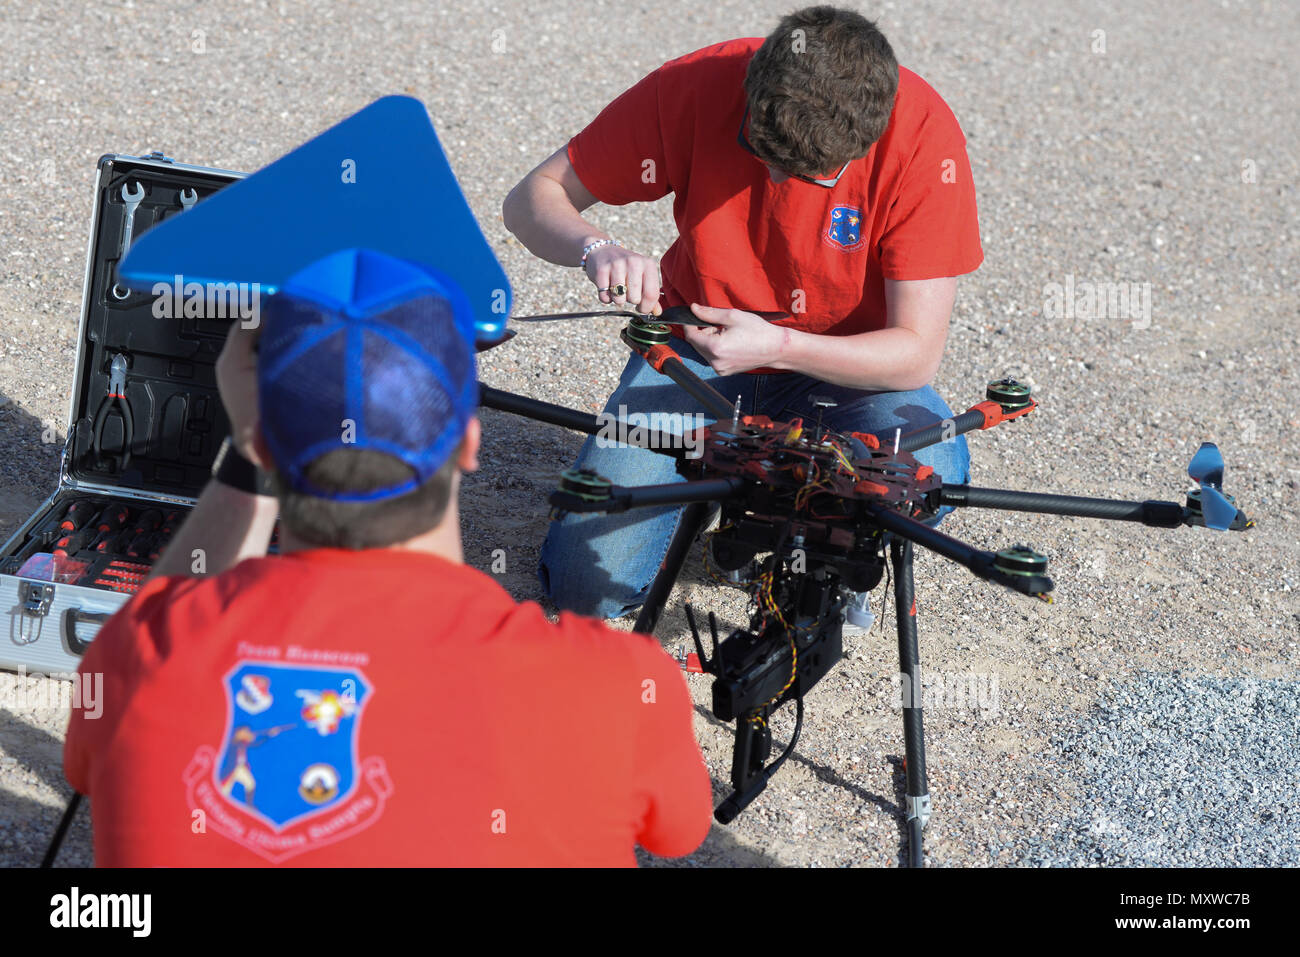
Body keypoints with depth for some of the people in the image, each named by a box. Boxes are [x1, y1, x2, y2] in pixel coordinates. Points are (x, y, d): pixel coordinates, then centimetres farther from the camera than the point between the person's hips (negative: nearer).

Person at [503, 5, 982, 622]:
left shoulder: (923, 134, -24)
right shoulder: (694, 88, -21)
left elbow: (917, 353, -23)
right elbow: (532, 198, -13)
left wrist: (778, 347, -37)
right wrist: (596, 249, -35)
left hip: (844, 366, 0)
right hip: (697, 347, 1)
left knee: (930, 472, -34)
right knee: (585, 587, -14)